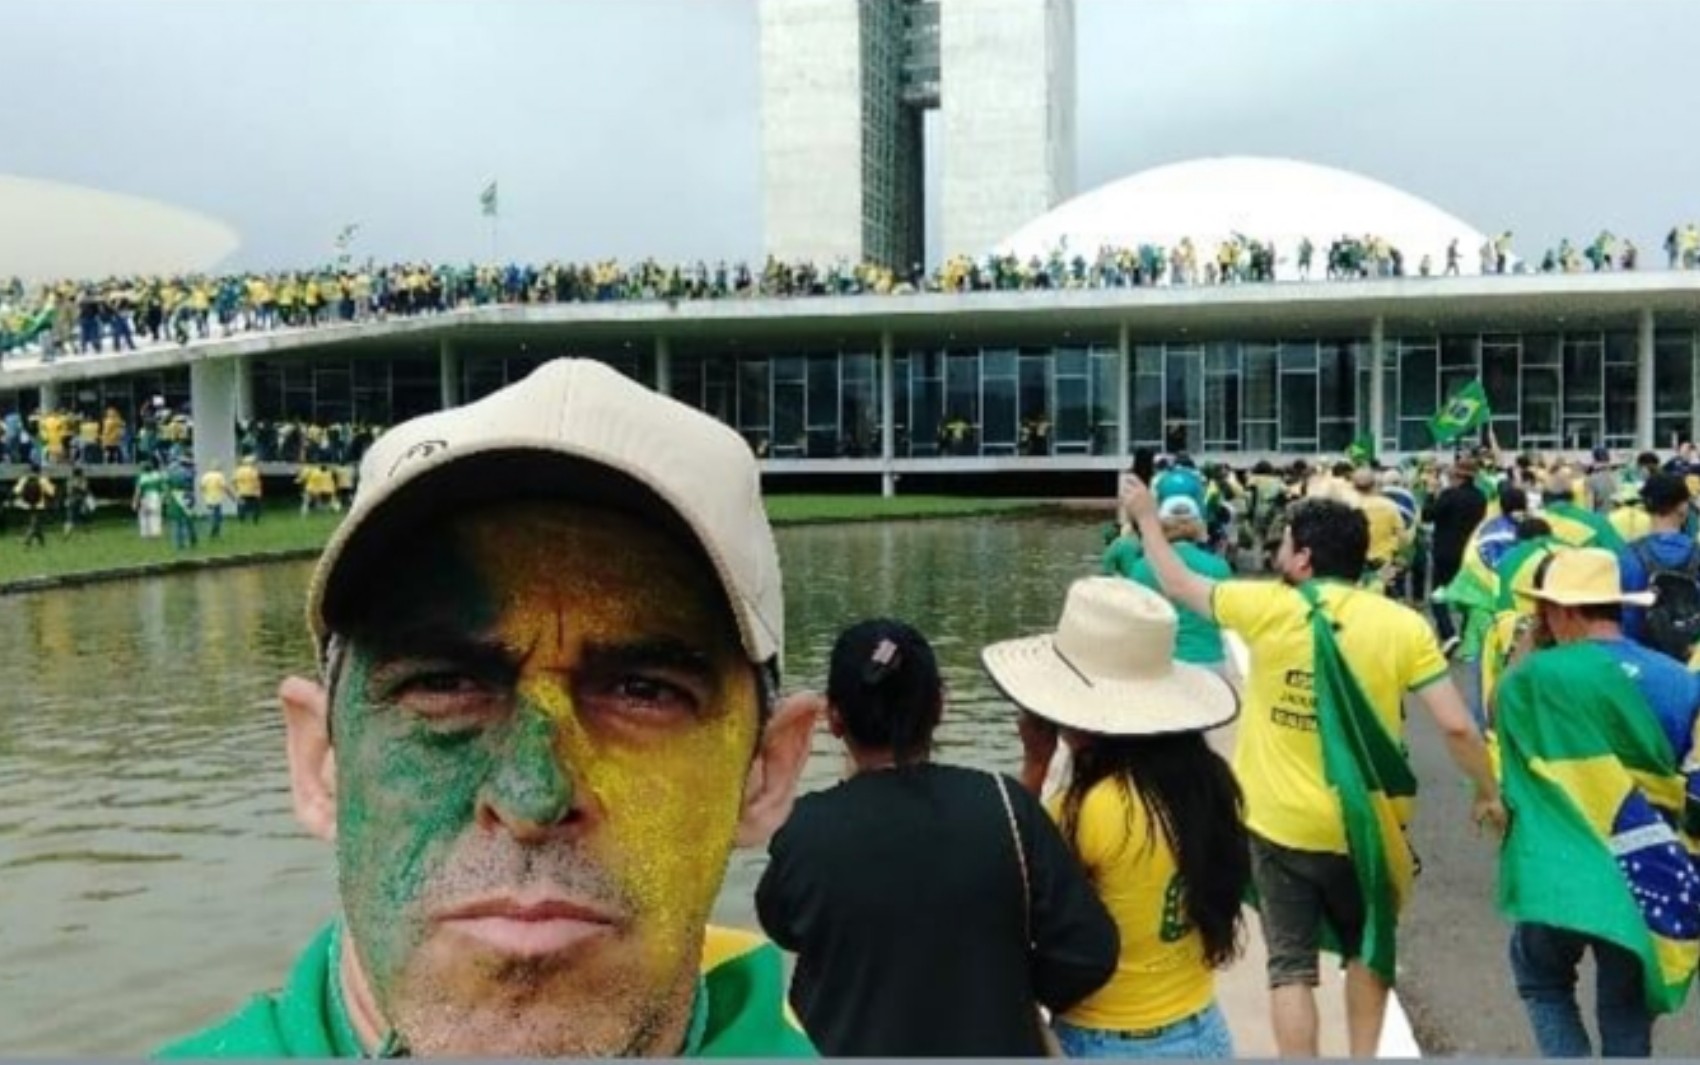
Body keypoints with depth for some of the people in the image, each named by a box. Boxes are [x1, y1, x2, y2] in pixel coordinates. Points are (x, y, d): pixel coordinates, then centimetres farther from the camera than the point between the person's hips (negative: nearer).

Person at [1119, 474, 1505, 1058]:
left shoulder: (1266, 607, -10)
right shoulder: (1403, 625, -8)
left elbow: (1178, 583, 6)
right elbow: (1457, 726, -10)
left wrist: (1147, 515, 21)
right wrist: (1489, 791, 7)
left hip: (1280, 824, -1)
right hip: (1363, 822, 2)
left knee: (1291, 964, 9)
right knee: (1368, 947, 24)